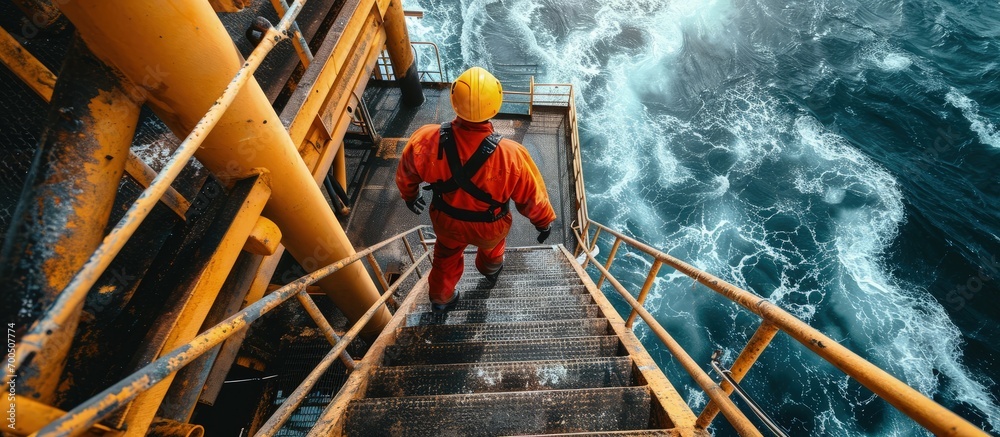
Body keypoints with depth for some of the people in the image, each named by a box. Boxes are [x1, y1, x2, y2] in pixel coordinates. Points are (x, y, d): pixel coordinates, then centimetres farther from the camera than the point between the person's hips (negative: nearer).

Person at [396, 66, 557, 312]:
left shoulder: (425, 140, -30)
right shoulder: (511, 155, -38)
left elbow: (406, 174, -8)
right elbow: (532, 196, -20)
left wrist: (409, 195, 16)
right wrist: (544, 222, 2)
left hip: (446, 220, 2)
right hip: (489, 226, -1)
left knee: (446, 257, 33)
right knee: (491, 246, 36)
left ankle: (440, 299, 59)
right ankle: (491, 272, 70)